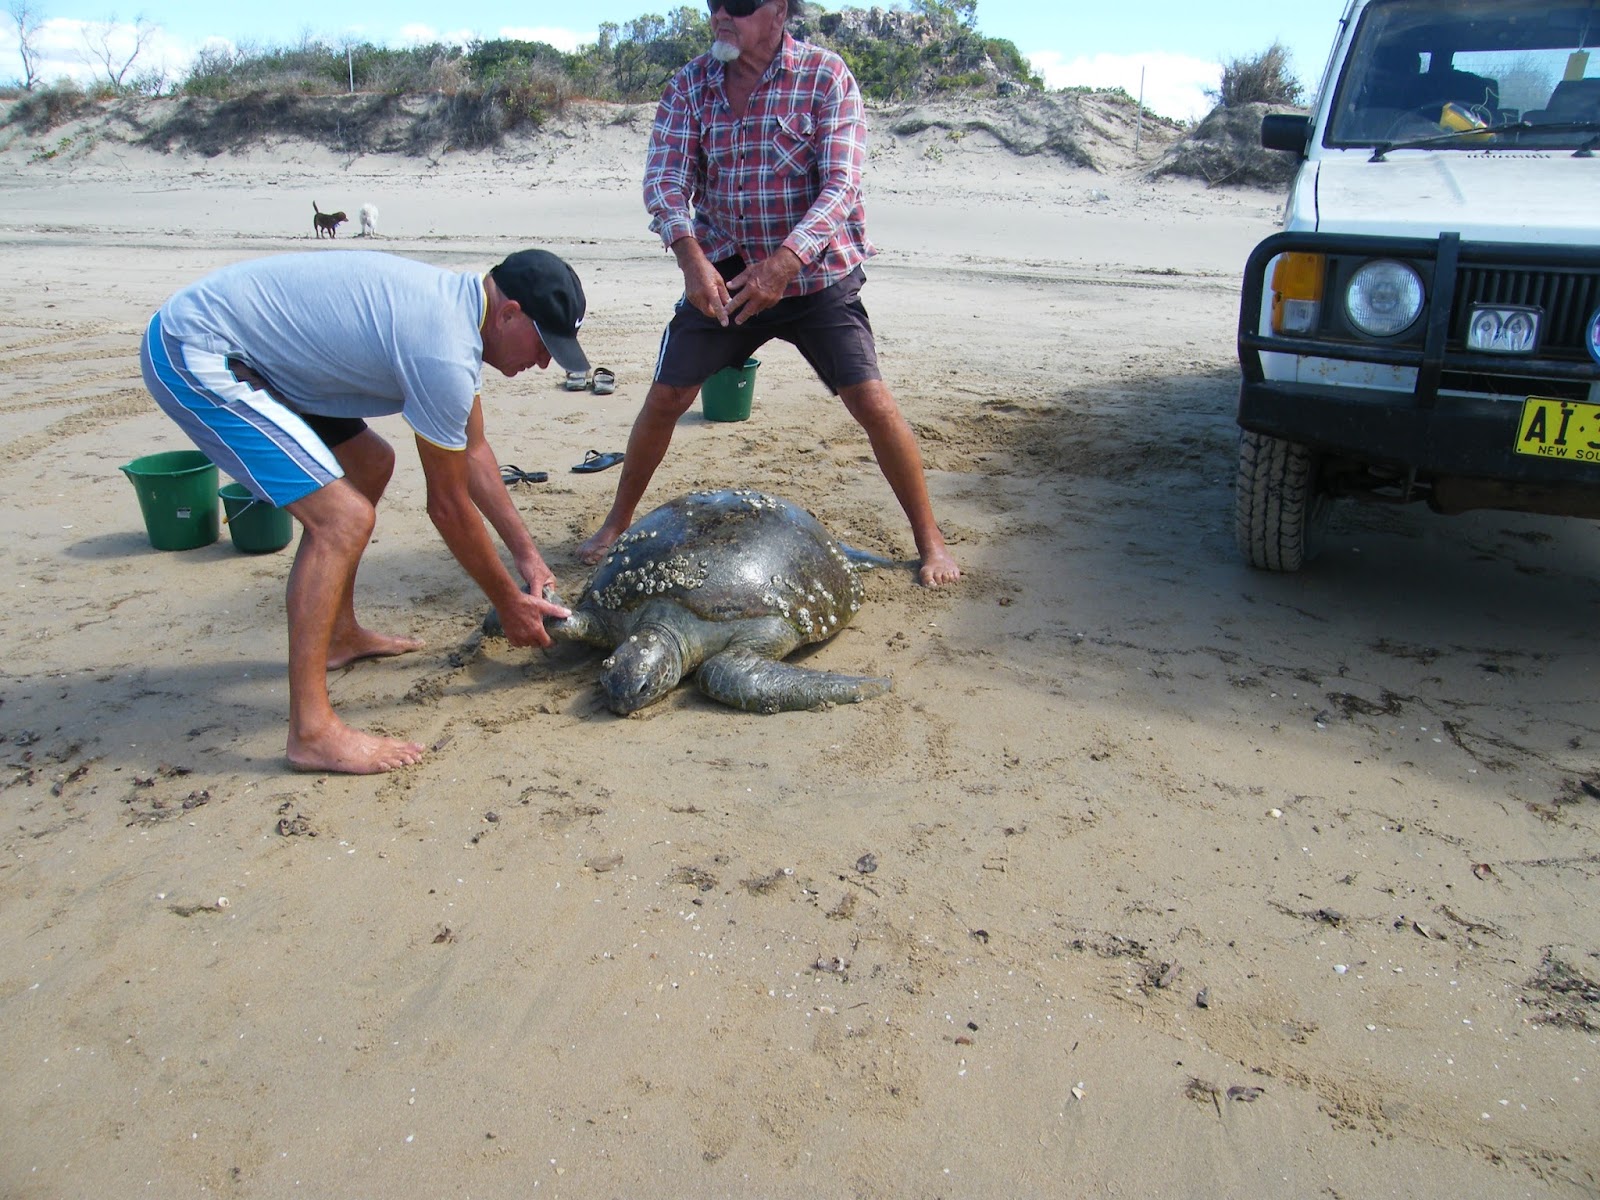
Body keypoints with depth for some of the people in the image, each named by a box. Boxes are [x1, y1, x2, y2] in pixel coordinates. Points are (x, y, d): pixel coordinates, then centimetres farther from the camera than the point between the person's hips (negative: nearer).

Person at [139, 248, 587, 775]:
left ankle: (340, 635, 31)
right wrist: (509, 604, -1)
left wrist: (526, 553, 16)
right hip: (192, 357, -11)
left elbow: (474, 452, 15)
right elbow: (448, 506, -14)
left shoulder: (458, 303, 5)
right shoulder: (445, 353, -24)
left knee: (369, 465, 19)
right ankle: (311, 731, -15)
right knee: (343, 518, -19)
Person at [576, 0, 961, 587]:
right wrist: (690, 254, -28)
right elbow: (664, 178, -9)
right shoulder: (690, 85, 0)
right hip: (722, 272, 3)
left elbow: (840, 184, -18)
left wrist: (784, 262, -32)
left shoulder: (825, 75, -9)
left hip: (814, 272, -3)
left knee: (871, 400, -13)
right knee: (666, 396, -1)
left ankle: (929, 538, 3)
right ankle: (617, 522, 19)